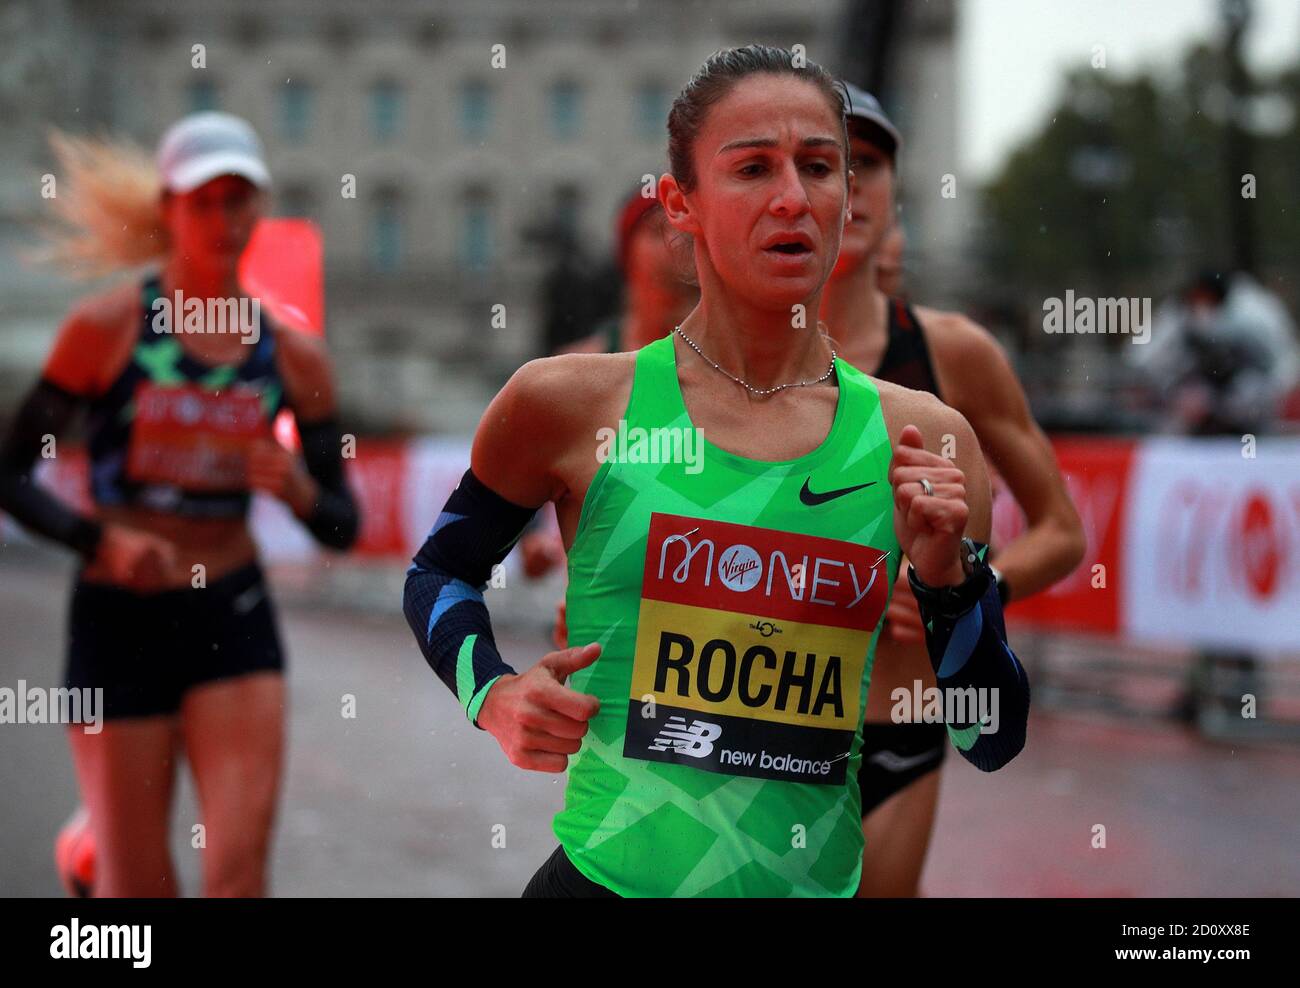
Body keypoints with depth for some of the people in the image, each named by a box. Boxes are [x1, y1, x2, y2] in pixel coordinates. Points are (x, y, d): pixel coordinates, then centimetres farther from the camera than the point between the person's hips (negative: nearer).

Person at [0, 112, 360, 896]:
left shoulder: (294, 356, 4)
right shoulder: (107, 326, -5)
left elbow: (343, 528, 9)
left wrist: (300, 490, -13)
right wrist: (99, 539, -20)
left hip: (235, 621, 2)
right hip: (118, 620, -2)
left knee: (240, 870, -11)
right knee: (137, 891, 2)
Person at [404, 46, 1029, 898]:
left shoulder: (923, 440, -1)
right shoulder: (570, 405, -5)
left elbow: (993, 740, 3)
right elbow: (439, 572, 12)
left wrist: (947, 577, -11)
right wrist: (491, 693, -6)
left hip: (820, 881, 2)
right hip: (608, 875, -2)